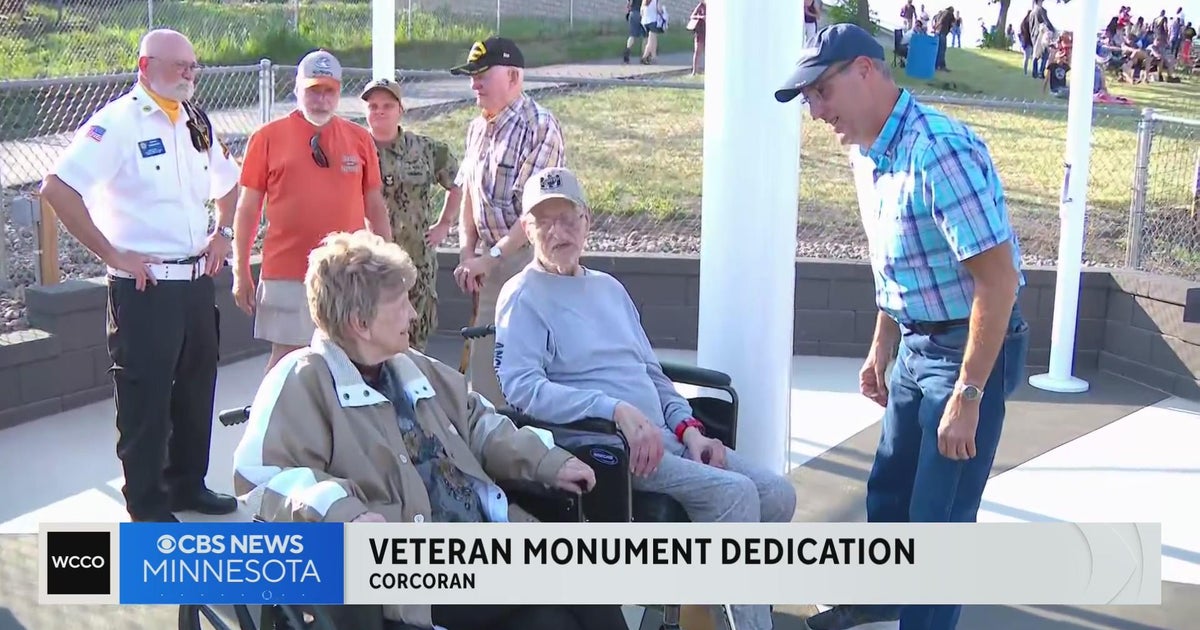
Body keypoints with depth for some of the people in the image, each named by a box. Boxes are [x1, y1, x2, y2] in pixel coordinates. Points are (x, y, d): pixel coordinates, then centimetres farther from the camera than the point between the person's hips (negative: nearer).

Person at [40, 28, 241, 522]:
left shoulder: (197, 124, 10)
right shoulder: (118, 122, -12)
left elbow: (227, 184, 28)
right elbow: (57, 189, -22)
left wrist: (223, 233, 12)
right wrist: (112, 254, -20)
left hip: (197, 281, 7)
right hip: (144, 286, -7)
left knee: (196, 389, 16)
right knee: (145, 398, 2)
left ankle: (188, 484, 32)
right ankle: (147, 507, 14)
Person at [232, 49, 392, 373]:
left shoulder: (359, 139, 8)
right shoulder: (267, 137, 2)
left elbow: (375, 206, 13)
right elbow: (248, 207, 4)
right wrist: (241, 272, 2)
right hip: (287, 274, -2)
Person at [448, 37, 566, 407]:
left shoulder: (539, 126, -14)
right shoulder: (477, 128, 13)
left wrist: (490, 257, -16)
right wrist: (467, 253, 3)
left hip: (529, 256, -8)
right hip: (492, 260, 8)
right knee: (483, 362, 12)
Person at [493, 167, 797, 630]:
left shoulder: (608, 288, 21)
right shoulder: (523, 296, -3)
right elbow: (522, 387, -18)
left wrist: (688, 427, 5)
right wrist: (617, 410, -25)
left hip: (664, 435, 8)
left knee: (777, 494, -3)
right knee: (733, 493, -24)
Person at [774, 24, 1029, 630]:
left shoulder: (940, 150, -26)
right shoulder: (867, 154, 3)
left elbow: (999, 278, -26)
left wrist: (968, 395, -24)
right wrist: (881, 349, 18)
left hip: (973, 349, -9)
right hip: (916, 346, 9)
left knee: (939, 515, -2)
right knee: (888, 487, 23)